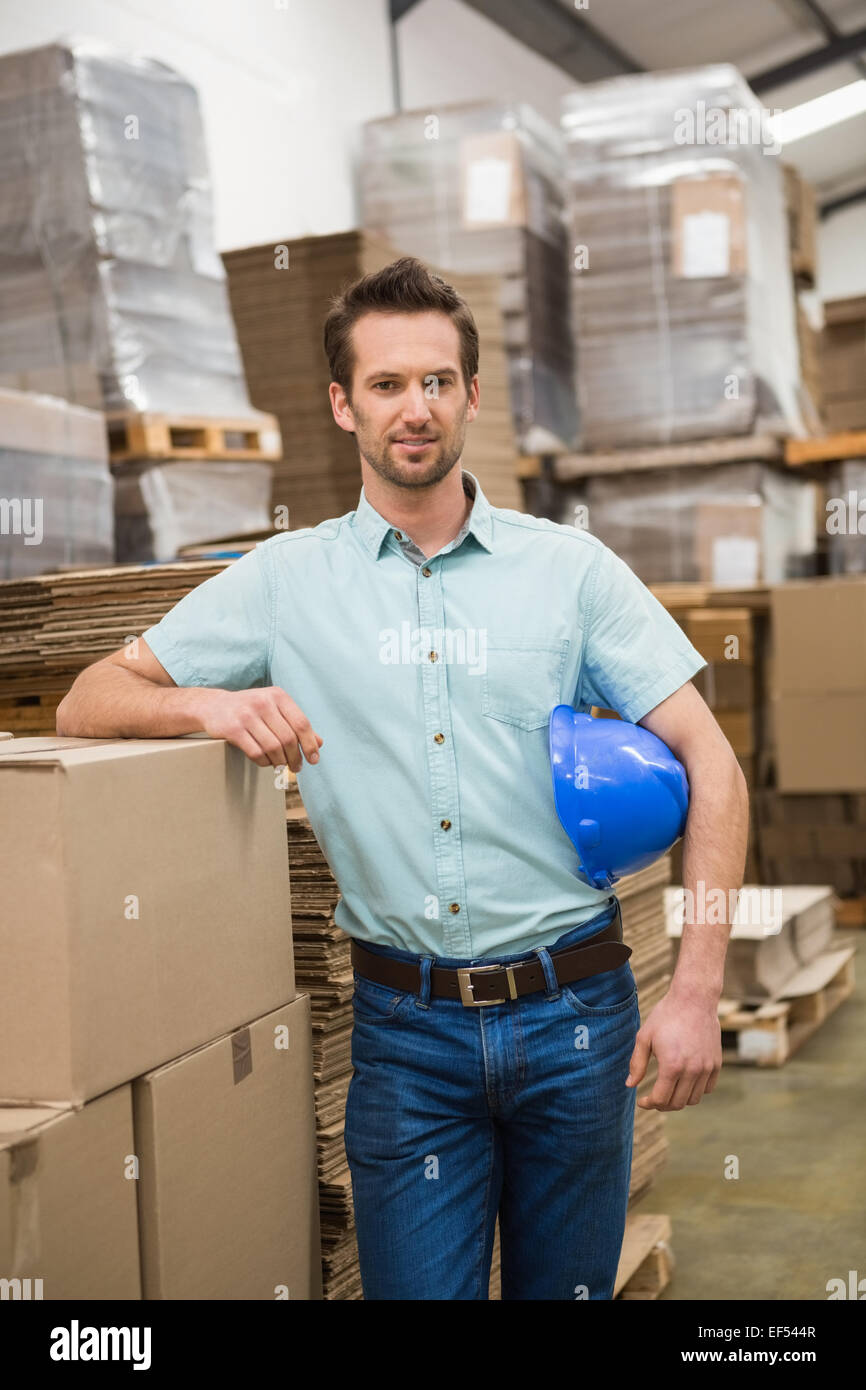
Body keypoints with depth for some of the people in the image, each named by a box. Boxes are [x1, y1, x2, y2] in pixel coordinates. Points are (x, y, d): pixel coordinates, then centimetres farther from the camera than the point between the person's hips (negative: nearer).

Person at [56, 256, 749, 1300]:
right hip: (407, 1025, 0)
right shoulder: (286, 577, 2)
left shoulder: (570, 567, 1)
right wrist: (209, 704, -19)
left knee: (568, 1289, 16)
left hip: (573, 1013, 1)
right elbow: (87, 704, 3)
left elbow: (709, 764, -1)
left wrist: (697, 990, -9)